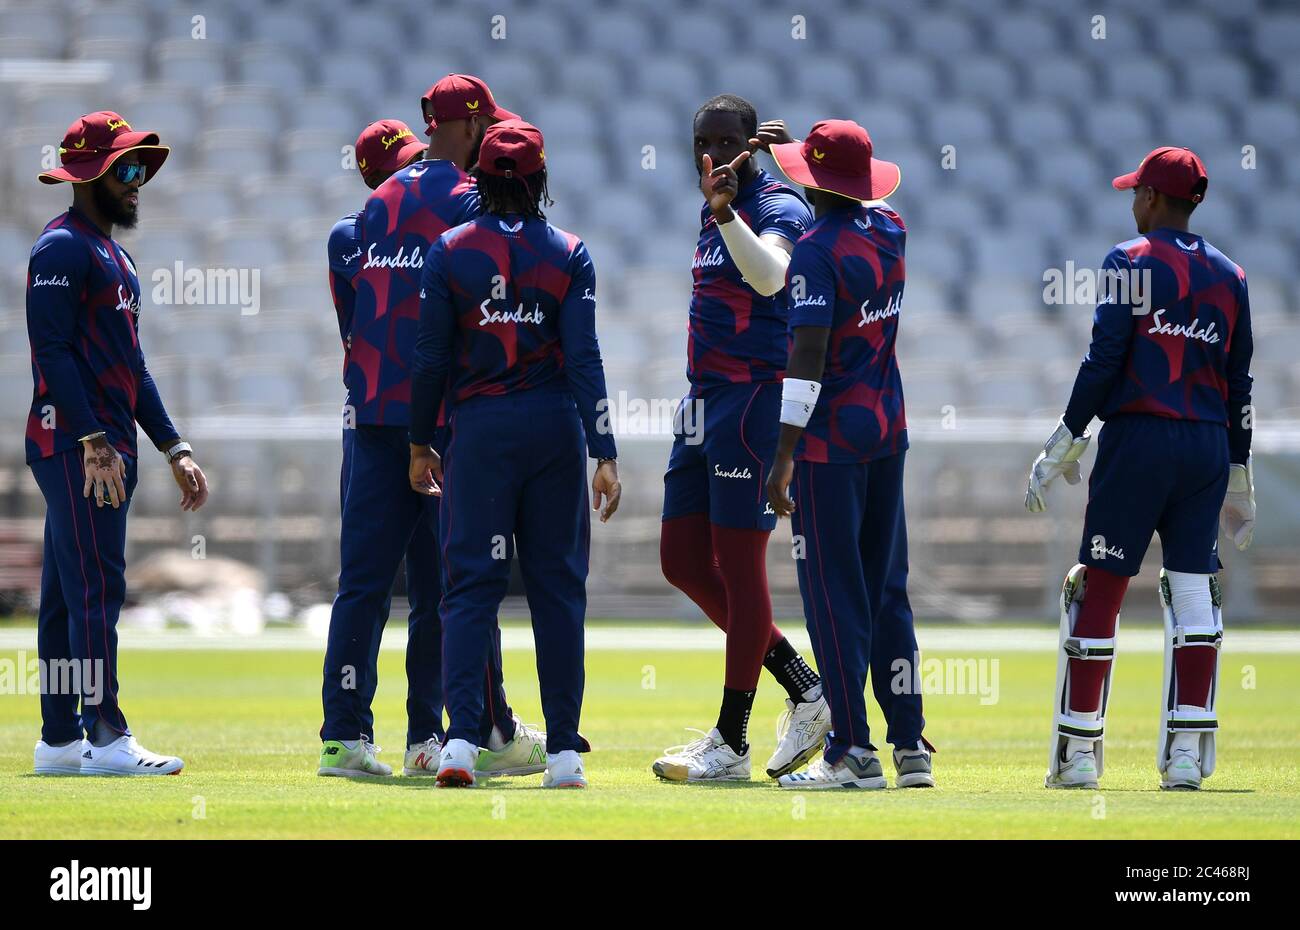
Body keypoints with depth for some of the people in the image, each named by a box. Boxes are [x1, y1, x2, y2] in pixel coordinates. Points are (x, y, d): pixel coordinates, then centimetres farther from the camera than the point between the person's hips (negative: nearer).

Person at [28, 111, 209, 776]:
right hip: (73, 444, -10)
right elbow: (53, 350, -18)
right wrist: (93, 441, -24)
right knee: (95, 586, -13)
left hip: (109, 450, 10)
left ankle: (59, 741, 12)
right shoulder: (62, 247, -9)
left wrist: (173, 449, 20)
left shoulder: (114, 256, 22)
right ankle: (104, 735, -15)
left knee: (67, 595, 10)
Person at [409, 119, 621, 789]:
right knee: (558, 585, 6)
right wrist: (604, 454, -6)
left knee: (469, 583, 1)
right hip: (555, 428, 1)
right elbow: (583, 358, -6)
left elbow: (431, 357, -1)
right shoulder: (568, 254, 0)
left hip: (480, 427, -1)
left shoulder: (449, 252, -1)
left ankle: (461, 737, -15)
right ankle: (564, 751, 7)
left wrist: (419, 443, 10)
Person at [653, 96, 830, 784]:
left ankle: (731, 744, -1)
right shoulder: (713, 213, 15)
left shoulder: (777, 208, -12)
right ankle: (804, 693, 17)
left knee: (739, 566, -6)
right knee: (684, 562, 9)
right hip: (704, 399, 10)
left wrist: (725, 210, -45)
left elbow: (769, 275, -33)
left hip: (754, 395, -10)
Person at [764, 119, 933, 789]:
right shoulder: (889, 232, 6)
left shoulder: (816, 251, -15)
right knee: (887, 589, 13)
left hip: (830, 438, -7)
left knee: (833, 591, -3)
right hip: (889, 432, 7)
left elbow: (808, 355, -22)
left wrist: (784, 455, -22)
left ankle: (852, 750, -5)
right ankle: (910, 745, 13)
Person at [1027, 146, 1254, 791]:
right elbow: (1239, 381, 14)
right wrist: (1239, 475, 20)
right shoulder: (1228, 275, 13)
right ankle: (1186, 754, 0)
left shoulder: (1132, 261, -3)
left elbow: (1105, 358, -9)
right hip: (1209, 447, 5)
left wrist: (1065, 441, -4)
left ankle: (1077, 753, -2)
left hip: (1138, 437, -5)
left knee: (1099, 589, -1)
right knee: (1193, 589, 5)